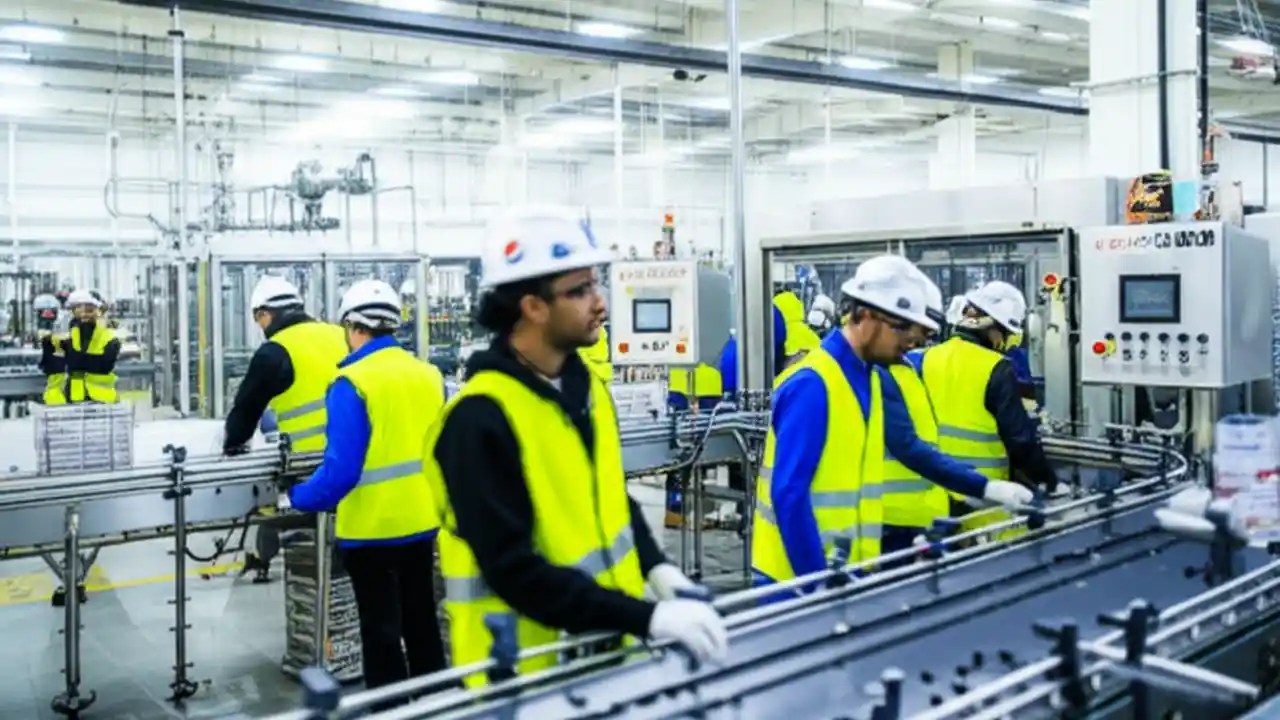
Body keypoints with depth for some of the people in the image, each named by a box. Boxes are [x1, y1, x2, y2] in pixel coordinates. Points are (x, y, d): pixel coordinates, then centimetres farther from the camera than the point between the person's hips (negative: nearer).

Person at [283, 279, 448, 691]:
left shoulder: (352, 383, -18)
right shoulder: (429, 375, 0)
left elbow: (341, 470, -21)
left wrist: (300, 498, -4)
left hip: (373, 529, -6)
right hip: (422, 522, 6)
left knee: (381, 632, 8)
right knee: (421, 622, 20)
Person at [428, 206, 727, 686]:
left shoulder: (586, 387, 3)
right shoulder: (481, 419, -23)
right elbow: (513, 570, -25)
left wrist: (656, 570, -2)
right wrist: (647, 618, -29)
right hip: (534, 666, -7)